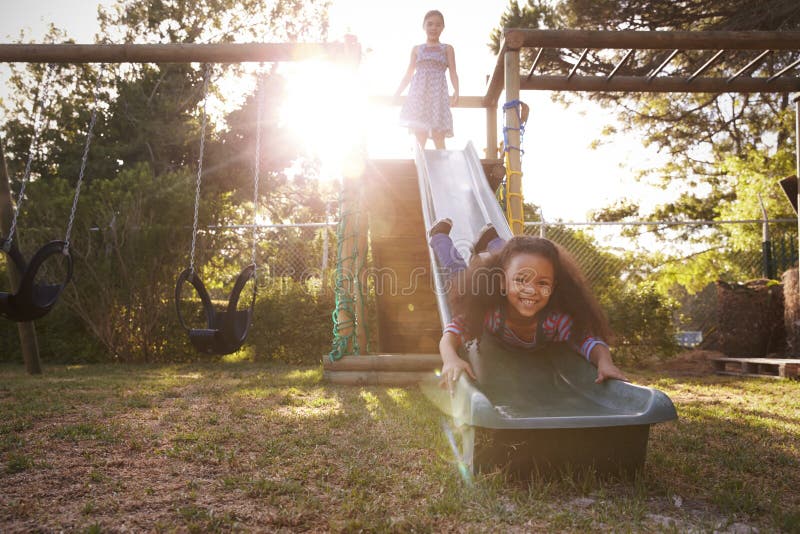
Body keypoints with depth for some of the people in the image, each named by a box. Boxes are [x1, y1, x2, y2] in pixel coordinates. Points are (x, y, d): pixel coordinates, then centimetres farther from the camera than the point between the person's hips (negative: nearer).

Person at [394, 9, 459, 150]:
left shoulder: (447, 49, 10)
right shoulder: (416, 49, 15)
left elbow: (453, 73, 0)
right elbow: (409, 74, 17)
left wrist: (456, 91, -17)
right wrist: (397, 94, 13)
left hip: (437, 94, -2)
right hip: (418, 95, 2)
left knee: (438, 138, -7)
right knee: (419, 138, -1)